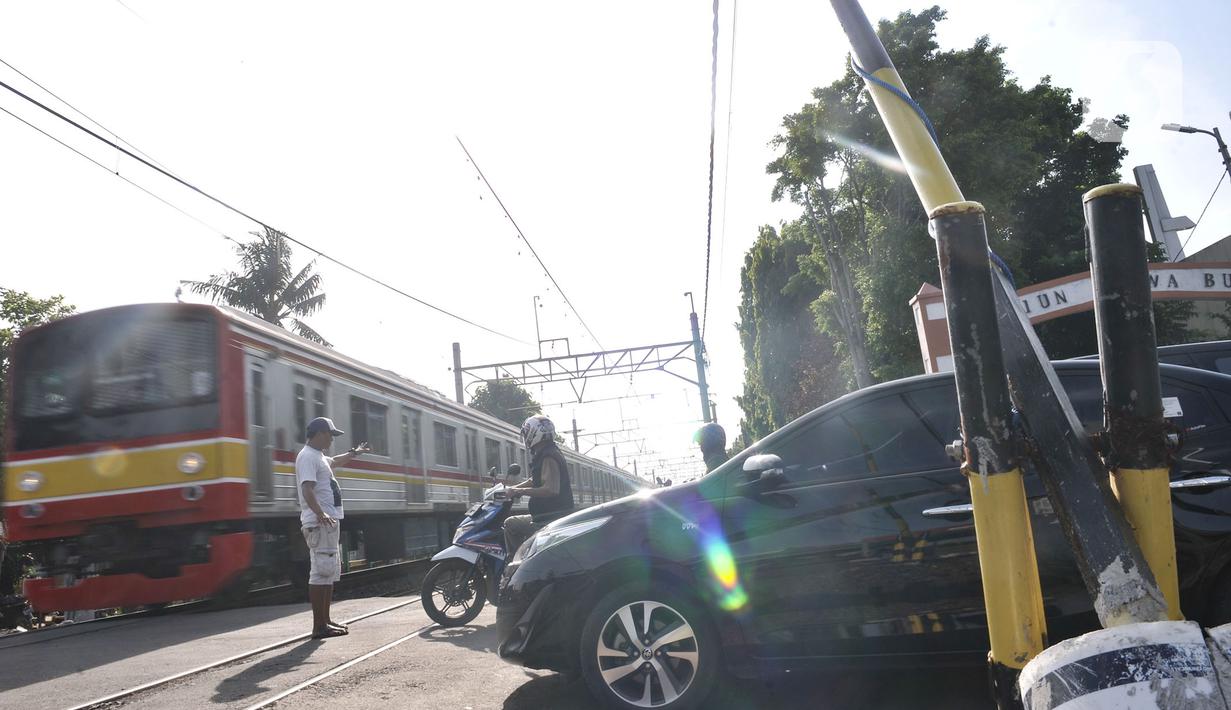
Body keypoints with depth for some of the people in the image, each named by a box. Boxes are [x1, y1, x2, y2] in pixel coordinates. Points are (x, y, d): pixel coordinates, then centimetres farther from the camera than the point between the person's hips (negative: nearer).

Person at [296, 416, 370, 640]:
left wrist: (354, 452, 54)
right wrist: (320, 514, -36)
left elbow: (335, 461, 45)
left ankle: (325, 620, 23)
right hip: (320, 523, -11)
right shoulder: (307, 456, -12)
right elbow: (307, 489, -25)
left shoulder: (319, 456, 20)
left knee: (331, 572, 15)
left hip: (329, 522, 11)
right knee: (321, 572, -11)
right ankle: (319, 626, -10)